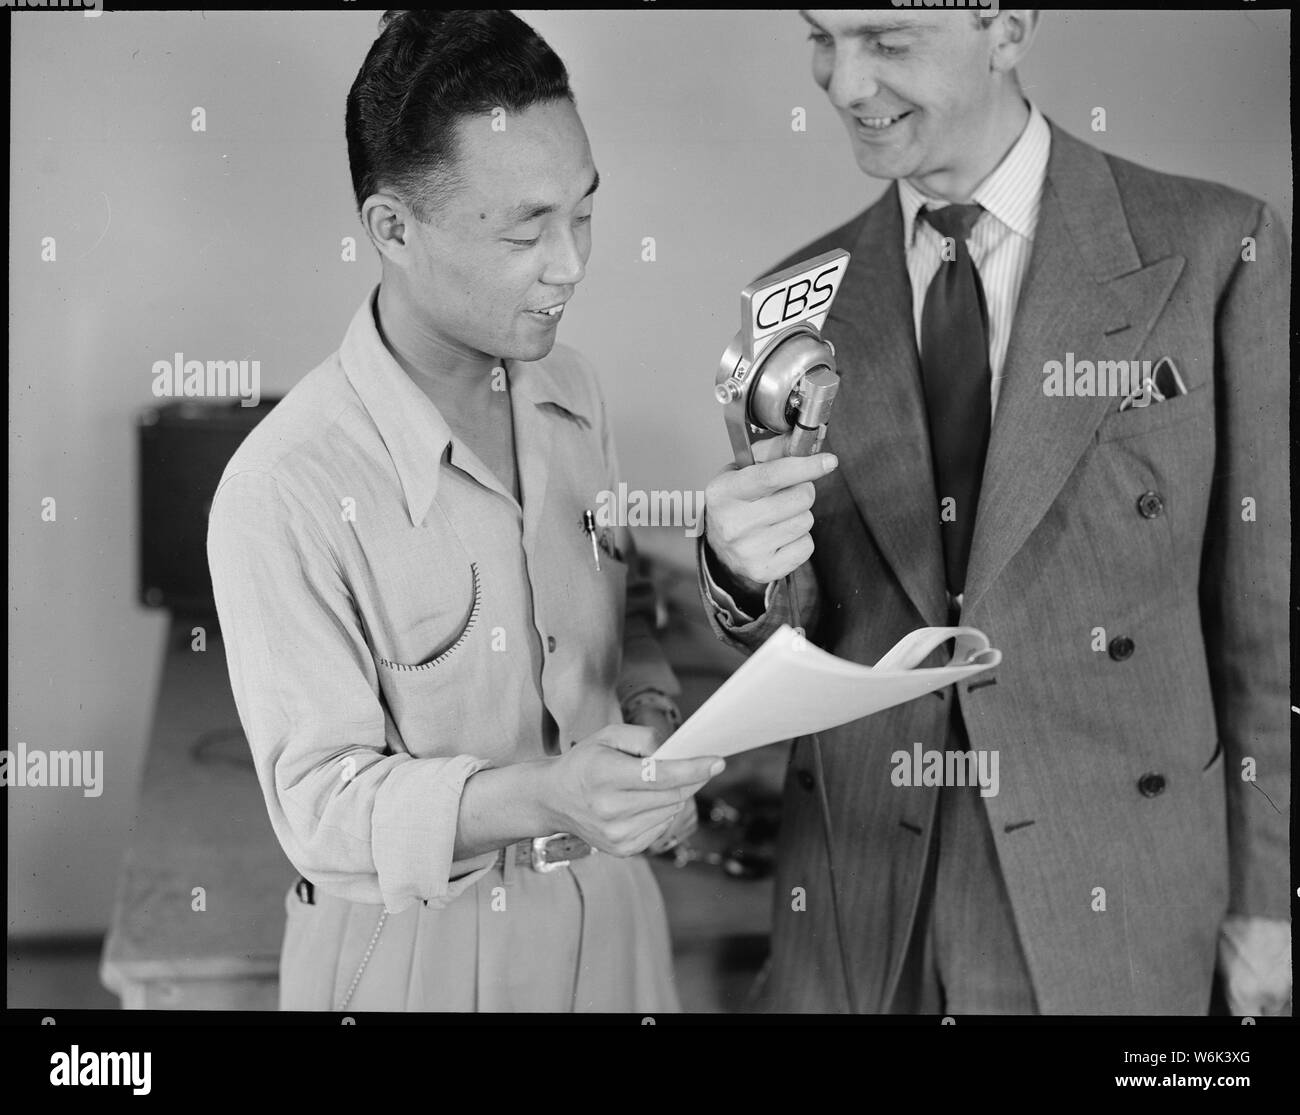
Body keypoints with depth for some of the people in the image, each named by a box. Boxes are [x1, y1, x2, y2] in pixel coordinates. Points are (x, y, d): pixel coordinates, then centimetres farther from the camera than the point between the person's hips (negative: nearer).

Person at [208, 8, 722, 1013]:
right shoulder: (286, 492, -24)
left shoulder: (570, 390, -2)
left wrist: (652, 716, -9)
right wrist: (542, 796, -35)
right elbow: (324, 807, -21)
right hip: (420, 951, -6)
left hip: (611, 908, 6)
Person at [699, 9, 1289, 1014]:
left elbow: (1264, 605, -4)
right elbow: (798, 629, 4)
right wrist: (748, 576, -19)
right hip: (857, 882, 3)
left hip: (1104, 895, -2)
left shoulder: (1215, 252, -9)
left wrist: (1266, 894, -1)